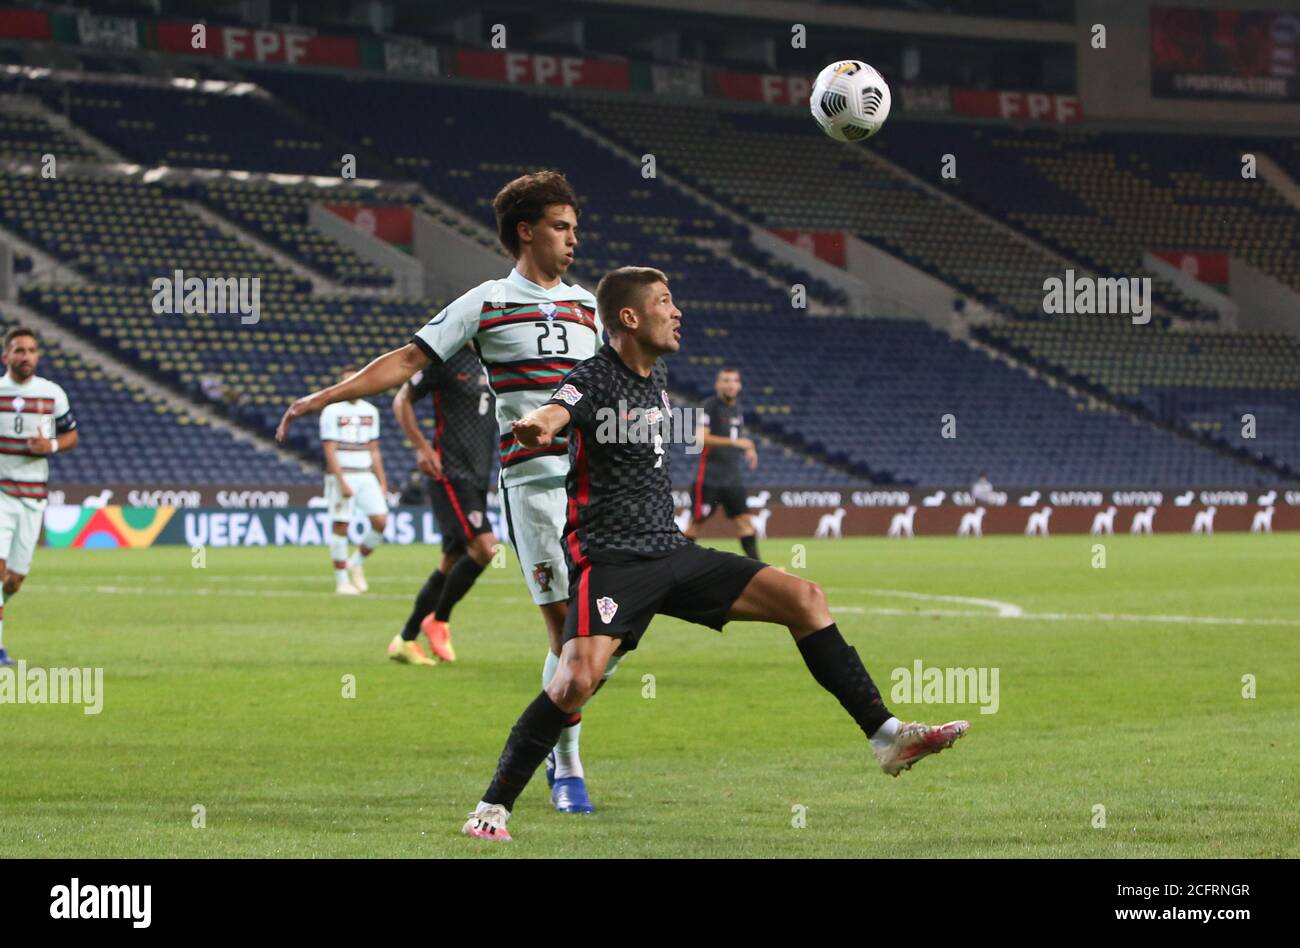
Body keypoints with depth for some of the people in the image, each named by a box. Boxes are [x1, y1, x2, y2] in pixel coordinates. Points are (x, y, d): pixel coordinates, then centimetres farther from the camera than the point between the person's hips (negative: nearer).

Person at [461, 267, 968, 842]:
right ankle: (492, 809, -13)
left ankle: (887, 737, 2)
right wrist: (536, 426, -59)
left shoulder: (656, 376, 14)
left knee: (804, 599, -2)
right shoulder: (594, 380, -12)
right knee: (578, 679, -28)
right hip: (609, 560, -8)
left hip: (672, 554, 8)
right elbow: (554, 412, -36)